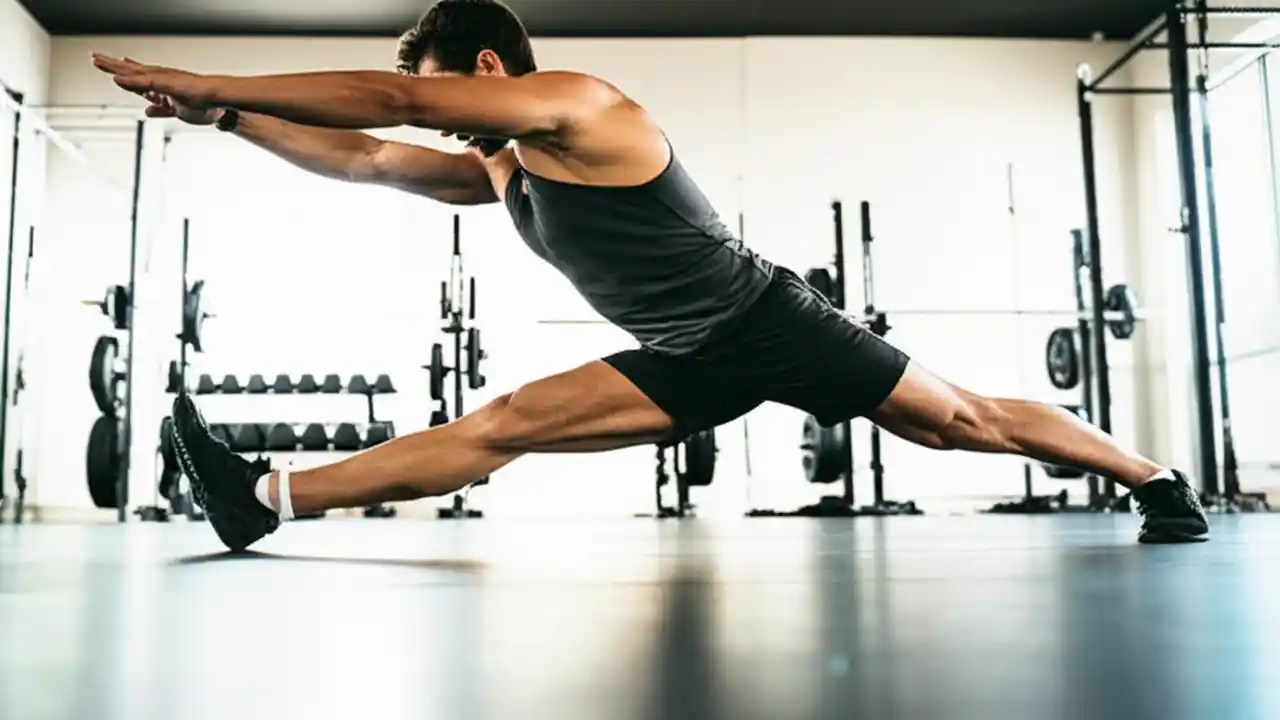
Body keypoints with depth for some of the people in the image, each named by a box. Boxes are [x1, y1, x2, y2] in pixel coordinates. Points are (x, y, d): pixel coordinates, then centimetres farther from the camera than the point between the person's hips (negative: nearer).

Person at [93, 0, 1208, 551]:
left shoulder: (577, 104, -18)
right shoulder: (496, 175, 8)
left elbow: (389, 100, -22)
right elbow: (367, 157, 8)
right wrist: (224, 115, 3)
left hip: (772, 323, -6)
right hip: (695, 364, 6)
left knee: (964, 420, 5)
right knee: (503, 424, -4)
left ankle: (1160, 482, 26)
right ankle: (270, 497, -3)